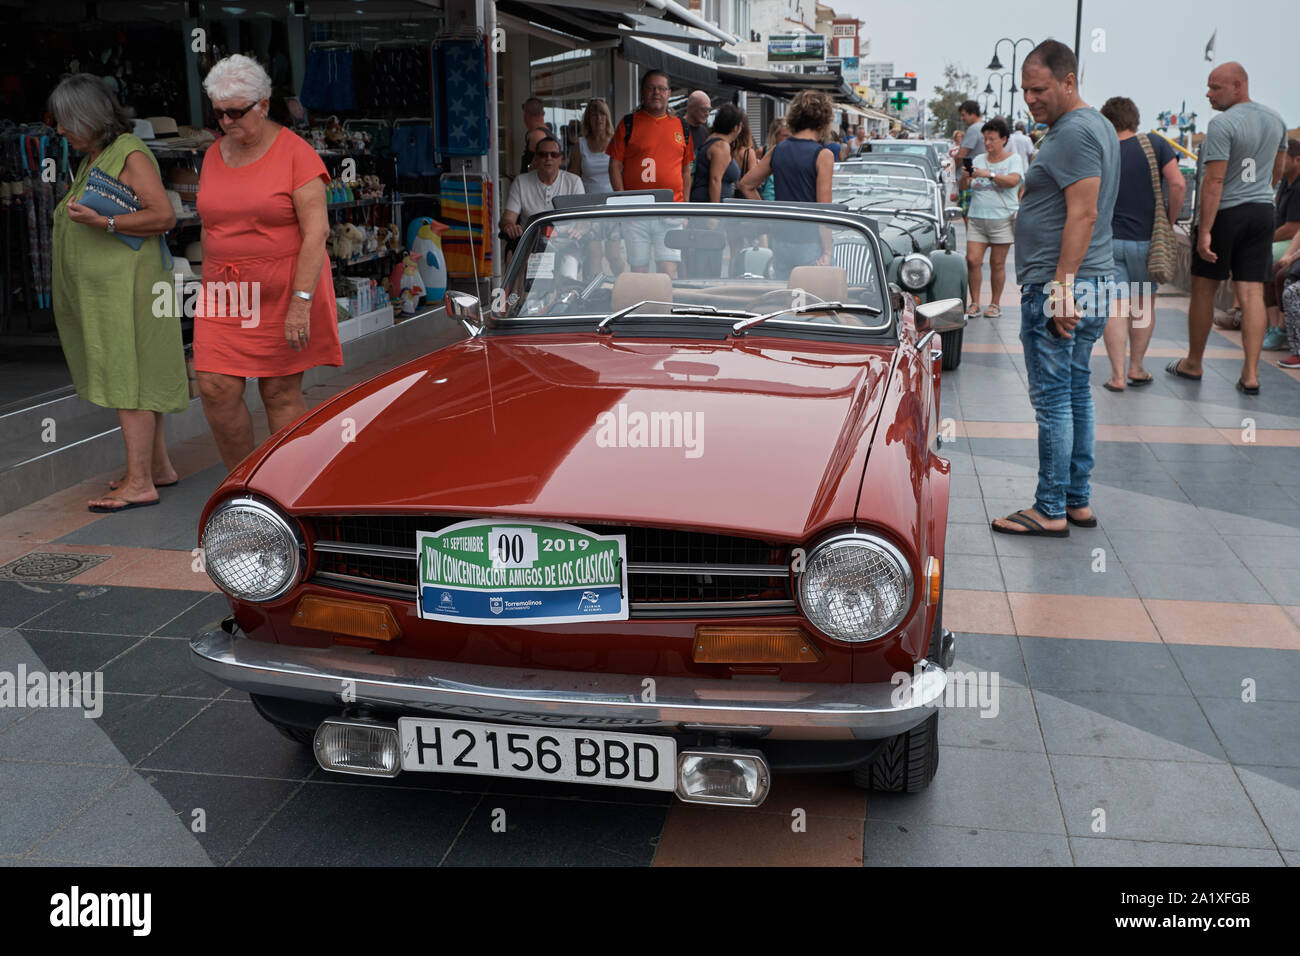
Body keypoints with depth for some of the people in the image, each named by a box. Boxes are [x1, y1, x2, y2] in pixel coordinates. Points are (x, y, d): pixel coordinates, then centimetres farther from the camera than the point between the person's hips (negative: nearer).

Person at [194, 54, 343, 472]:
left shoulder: (295, 152, -8)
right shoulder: (213, 156, 10)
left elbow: (316, 231, -14)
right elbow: (209, 228, 18)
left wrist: (301, 301, -21)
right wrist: (209, 290, 16)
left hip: (285, 293, -5)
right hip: (226, 296, 5)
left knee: (281, 393, 1)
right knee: (216, 389, -4)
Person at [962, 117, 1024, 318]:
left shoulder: (1013, 160, 3)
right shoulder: (979, 160, 14)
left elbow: (1013, 181, -16)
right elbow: (963, 187, 9)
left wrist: (988, 174, -25)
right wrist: (965, 176, -13)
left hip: (1002, 220, -3)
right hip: (977, 219, 3)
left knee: (997, 263, 1)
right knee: (972, 260, -6)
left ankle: (995, 304, 10)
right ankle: (974, 303, 2)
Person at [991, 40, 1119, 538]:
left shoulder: (1074, 133, -14)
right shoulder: (1097, 126, 19)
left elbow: (1083, 215, -21)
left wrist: (1061, 288, -23)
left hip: (1058, 286, -11)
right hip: (1093, 286, 11)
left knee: (1053, 399, -5)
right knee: (1076, 393, 13)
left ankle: (1051, 511, 1)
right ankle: (1077, 500, 20)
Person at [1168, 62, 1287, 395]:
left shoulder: (1222, 124, -15)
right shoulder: (1276, 120, 9)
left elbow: (1214, 181, -20)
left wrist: (1204, 231, -21)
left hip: (1224, 213, -6)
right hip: (1262, 212, 6)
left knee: (1203, 289, 8)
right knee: (1252, 292, 2)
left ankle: (1193, 363, 20)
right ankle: (1251, 374, -2)